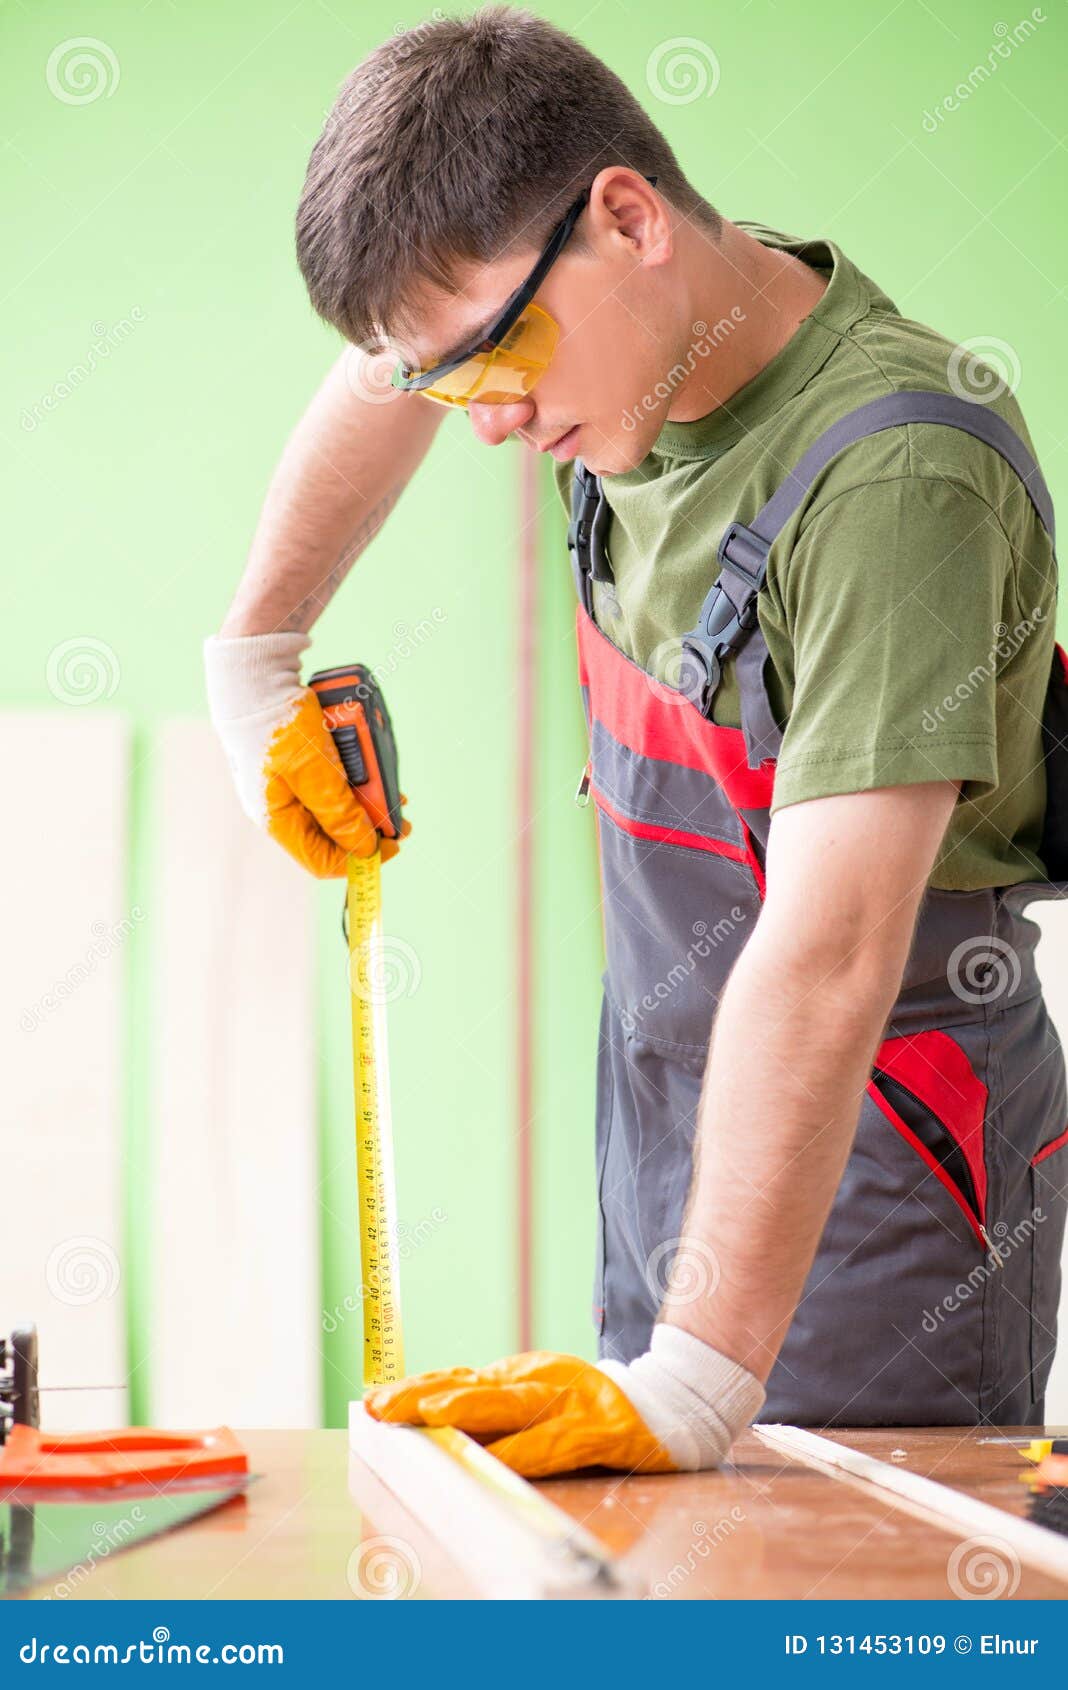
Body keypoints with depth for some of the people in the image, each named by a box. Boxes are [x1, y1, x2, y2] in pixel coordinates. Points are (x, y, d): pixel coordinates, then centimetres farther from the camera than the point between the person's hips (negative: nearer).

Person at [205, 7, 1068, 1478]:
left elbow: (830, 957, -36)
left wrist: (699, 1386, -40)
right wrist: (252, 659, 21)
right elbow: (391, 375, 22)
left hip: (879, 1143, -8)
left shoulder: (896, 474, -29)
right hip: (668, 1084, 8)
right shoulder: (656, 330, -3)